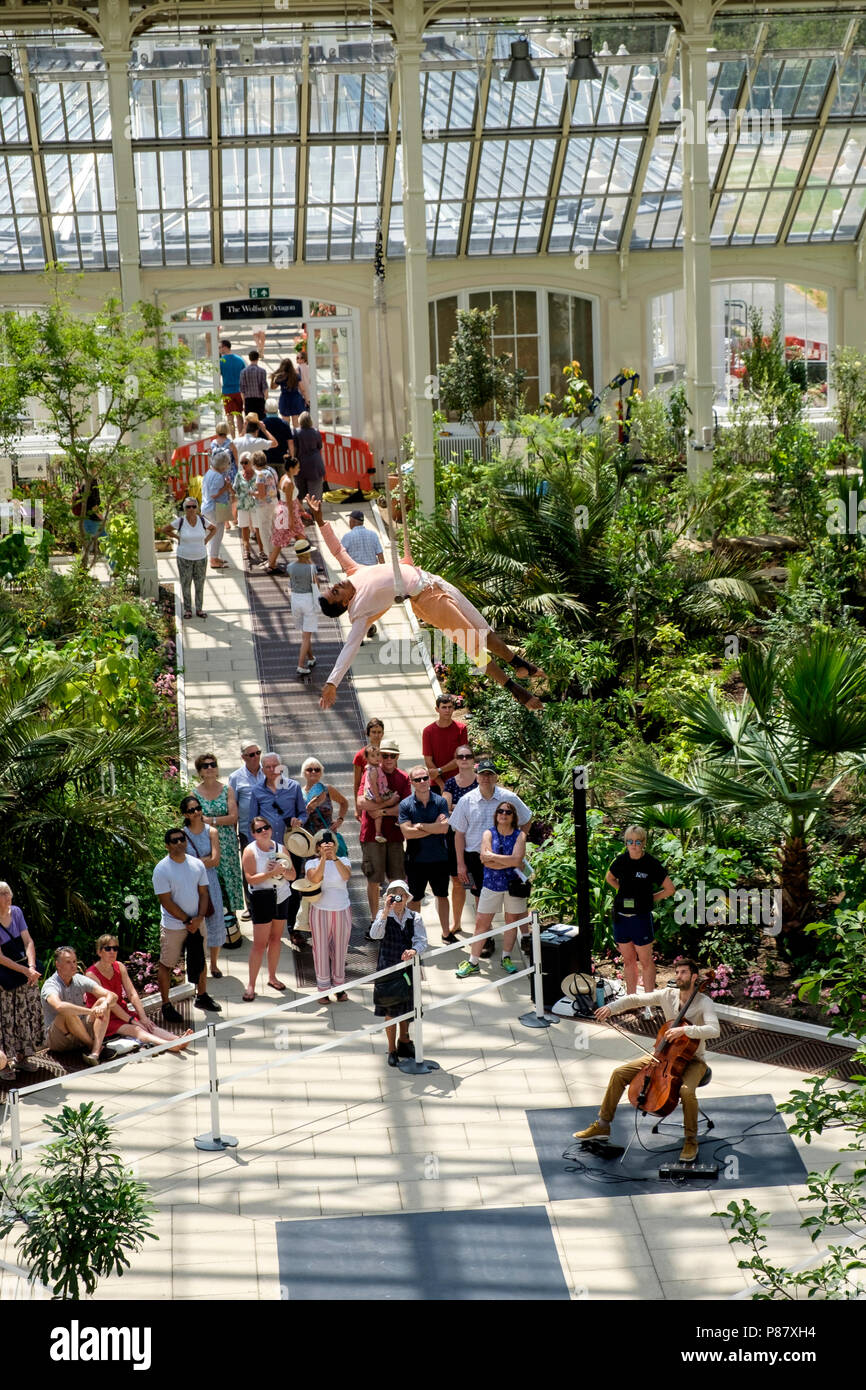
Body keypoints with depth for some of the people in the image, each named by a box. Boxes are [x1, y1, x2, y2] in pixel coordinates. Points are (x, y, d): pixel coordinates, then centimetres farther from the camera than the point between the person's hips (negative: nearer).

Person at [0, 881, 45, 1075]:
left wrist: (31, 967, -15)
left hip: (26, 970, 6)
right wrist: (25, 971, -17)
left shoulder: (16, 912, 0)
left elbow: (28, 941, -1)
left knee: (27, 1014, 10)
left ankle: (21, 1057, 22)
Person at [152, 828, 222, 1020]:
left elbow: (203, 893, 4)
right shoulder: (161, 869, -15)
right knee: (166, 965, 2)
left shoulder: (197, 865, 1)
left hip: (196, 923, 5)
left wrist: (199, 918, -11)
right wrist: (187, 921, -15)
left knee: (200, 961, 18)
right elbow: (166, 901, -17)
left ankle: (202, 996, 35)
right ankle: (166, 1005, 12)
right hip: (173, 925, -5)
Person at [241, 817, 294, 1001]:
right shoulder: (250, 851, -8)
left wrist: (283, 871, -15)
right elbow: (251, 878, -18)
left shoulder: (280, 848, 5)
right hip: (261, 898, -5)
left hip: (281, 896, 5)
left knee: (276, 938, 12)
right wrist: (273, 873, -26)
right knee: (260, 943, -7)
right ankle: (251, 984, -1)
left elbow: (292, 875, 7)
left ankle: (272, 977, 27)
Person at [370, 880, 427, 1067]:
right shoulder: (383, 915, -8)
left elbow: (422, 941, -12)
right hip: (388, 968, -2)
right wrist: (386, 912, -35)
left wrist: (414, 950, -34)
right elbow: (375, 934, -26)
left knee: (406, 1008, 17)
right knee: (391, 1011, 6)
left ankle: (404, 1041, 38)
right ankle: (392, 1050, 19)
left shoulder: (414, 918, -4)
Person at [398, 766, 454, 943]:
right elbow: (407, 832, -16)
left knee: (442, 895, 13)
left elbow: (444, 828, -14)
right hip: (416, 860, -1)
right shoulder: (405, 804, -5)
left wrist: (420, 826, -14)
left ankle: (446, 933, 23)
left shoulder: (440, 801, -2)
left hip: (439, 857, 1)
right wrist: (434, 827, -14)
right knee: (415, 899, 8)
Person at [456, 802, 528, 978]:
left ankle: (506, 958, 23)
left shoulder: (519, 836, -2)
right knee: (481, 922, -1)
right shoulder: (488, 834, 0)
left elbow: (516, 859, -18)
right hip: (492, 884, 0)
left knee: (512, 921, 9)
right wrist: (509, 863, -17)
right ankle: (473, 962, 6)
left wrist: (493, 856, -15)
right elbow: (486, 861, -13)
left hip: (513, 884, 0)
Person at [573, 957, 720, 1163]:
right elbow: (635, 1000, 4)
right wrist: (611, 1008, -12)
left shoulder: (704, 1003, -17)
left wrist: (685, 1029, -43)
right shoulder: (667, 995, -2)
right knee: (619, 1074, -3)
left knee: (686, 1090, -36)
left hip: (692, 1060, -5)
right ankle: (602, 1125, 8)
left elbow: (714, 1030, -33)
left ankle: (691, 1141, -15)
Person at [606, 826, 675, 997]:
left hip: (641, 917, -4)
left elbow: (670, 890, -4)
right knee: (628, 960, 14)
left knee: (645, 960, 3)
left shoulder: (651, 864, -9)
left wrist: (649, 898, 0)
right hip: (620, 917, 4)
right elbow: (609, 877, 24)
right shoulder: (621, 861, 3)